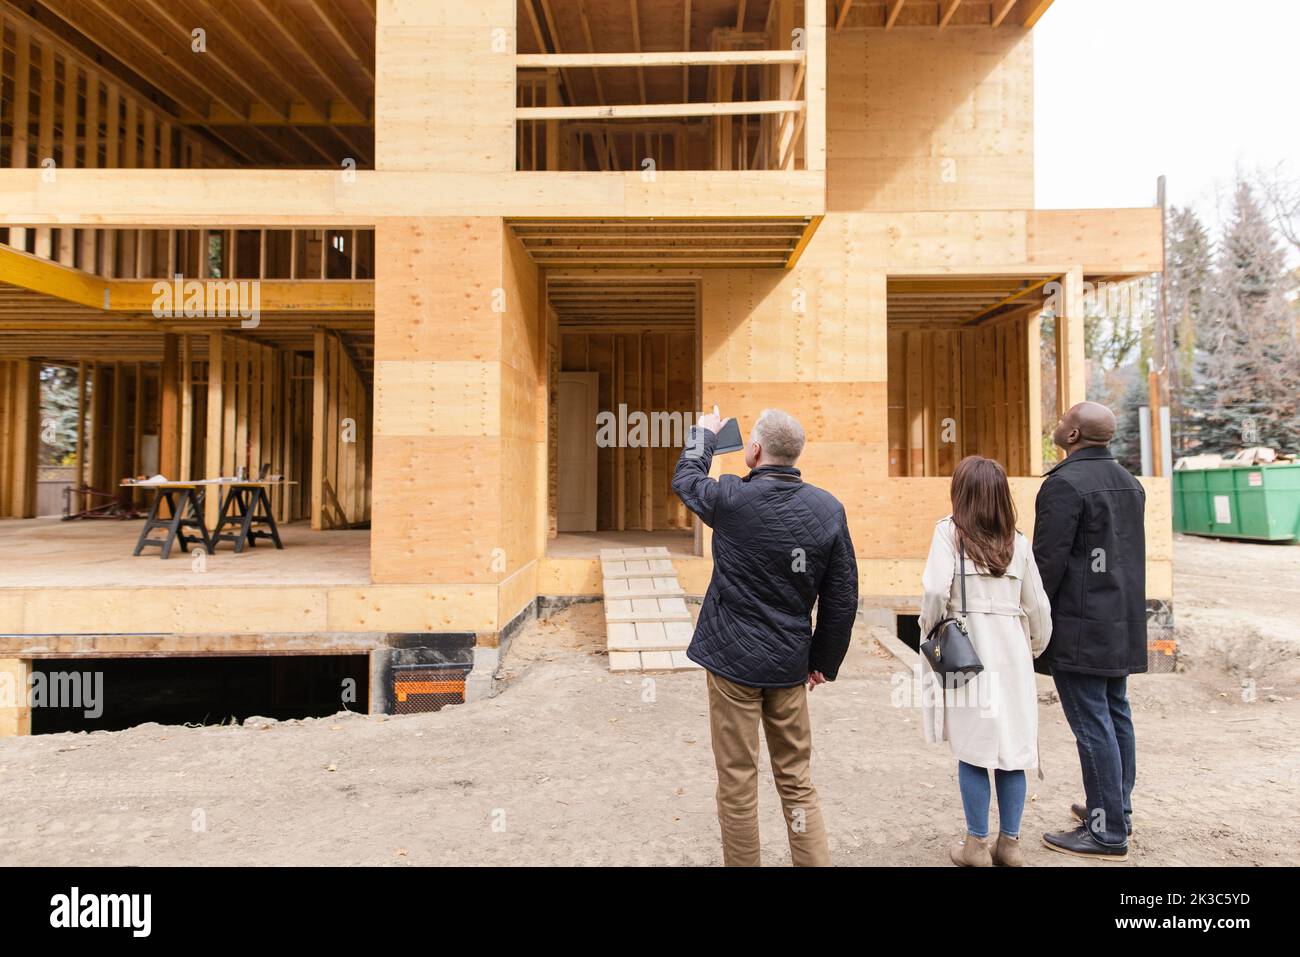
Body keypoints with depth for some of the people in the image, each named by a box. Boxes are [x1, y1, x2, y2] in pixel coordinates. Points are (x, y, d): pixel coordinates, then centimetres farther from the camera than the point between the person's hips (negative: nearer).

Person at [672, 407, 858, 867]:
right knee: (797, 780, 16)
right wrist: (824, 660, 11)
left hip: (733, 659, -3)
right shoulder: (828, 509, -5)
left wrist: (704, 433, 27)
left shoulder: (731, 499, -14)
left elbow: (685, 478, 9)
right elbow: (842, 597, 0)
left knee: (737, 781, 9)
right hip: (791, 663, 3)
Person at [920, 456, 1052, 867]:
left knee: (972, 750, 6)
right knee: (1012, 748, 11)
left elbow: (936, 590, -17)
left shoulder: (950, 531, -6)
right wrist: (1035, 649, 23)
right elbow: (1038, 606, 9)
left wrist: (929, 632, -1)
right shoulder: (1018, 542, 6)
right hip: (1011, 653, 4)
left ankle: (977, 844, 15)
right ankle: (1009, 842, 21)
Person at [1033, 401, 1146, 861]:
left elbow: (1048, 562, -19)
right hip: (1122, 623, 10)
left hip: (1079, 627, -9)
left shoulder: (1064, 484, -18)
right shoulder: (1128, 482, 12)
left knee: (1092, 724, -3)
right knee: (1116, 714, 17)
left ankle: (1106, 832, 4)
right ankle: (1118, 810, 30)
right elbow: (1130, 552, 17)